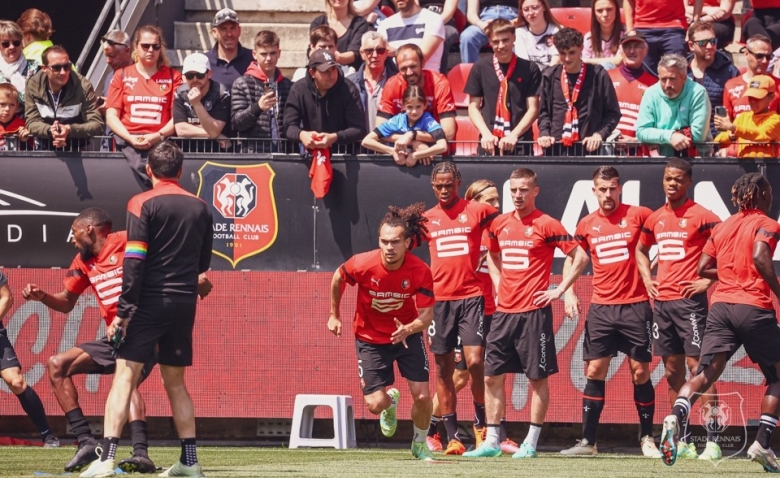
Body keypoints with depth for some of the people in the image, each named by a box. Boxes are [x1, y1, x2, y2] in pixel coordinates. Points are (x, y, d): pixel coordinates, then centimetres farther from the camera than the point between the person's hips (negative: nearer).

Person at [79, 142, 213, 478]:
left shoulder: (143, 204, -6)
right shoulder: (200, 207, 8)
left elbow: (134, 260, -13)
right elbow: (204, 263, 15)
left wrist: (123, 311, -13)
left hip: (150, 300, -5)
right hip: (185, 304, 5)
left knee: (124, 378, -7)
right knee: (175, 383, 16)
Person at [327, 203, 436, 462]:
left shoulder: (420, 271, -25)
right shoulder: (362, 264, -25)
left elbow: (426, 315, -22)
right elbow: (338, 278, -2)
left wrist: (408, 330, -43)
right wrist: (334, 315, 8)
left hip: (408, 335, 0)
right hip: (370, 339, 0)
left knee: (422, 396, -8)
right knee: (375, 404, -8)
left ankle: (420, 444, 24)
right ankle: (390, 402, 33)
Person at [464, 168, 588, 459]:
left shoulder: (546, 225, -6)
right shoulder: (500, 224, 10)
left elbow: (580, 257, -5)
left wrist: (560, 290, -8)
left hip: (534, 312, -6)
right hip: (504, 311, 6)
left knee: (537, 377, 0)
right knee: (492, 375, 4)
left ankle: (530, 443, 5)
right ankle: (492, 442, 9)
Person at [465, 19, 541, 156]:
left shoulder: (529, 69, 3)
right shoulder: (480, 68, 7)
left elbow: (533, 108, 2)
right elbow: (473, 107, 8)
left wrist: (514, 135, -11)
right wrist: (486, 134, -8)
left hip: (520, 142, -1)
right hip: (489, 143, 1)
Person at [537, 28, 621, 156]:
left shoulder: (598, 75, 0)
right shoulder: (550, 76, 9)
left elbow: (612, 113, 3)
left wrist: (599, 134, -10)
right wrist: (544, 133, 0)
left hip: (588, 147, -2)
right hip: (555, 147, 2)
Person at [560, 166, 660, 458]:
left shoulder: (638, 216, -2)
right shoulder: (586, 225, 7)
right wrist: (569, 292, 7)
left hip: (635, 306, -2)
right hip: (601, 308, 3)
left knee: (641, 373, 0)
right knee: (594, 372, 0)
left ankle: (647, 439, 12)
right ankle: (588, 441, 3)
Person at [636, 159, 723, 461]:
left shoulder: (700, 216, -6)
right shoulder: (656, 218, 13)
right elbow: (641, 249, 30)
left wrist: (708, 280, -13)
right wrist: (647, 279, 16)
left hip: (689, 300, -7)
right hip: (661, 301, 7)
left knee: (698, 367, -11)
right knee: (672, 371, 8)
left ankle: (713, 441, -11)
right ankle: (683, 441, 14)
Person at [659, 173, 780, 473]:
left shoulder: (722, 227, 17)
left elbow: (703, 269, 17)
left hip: (721, 305, 5)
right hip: (754, 307, -5)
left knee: (705, 374, 0)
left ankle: (676, 415, -29)